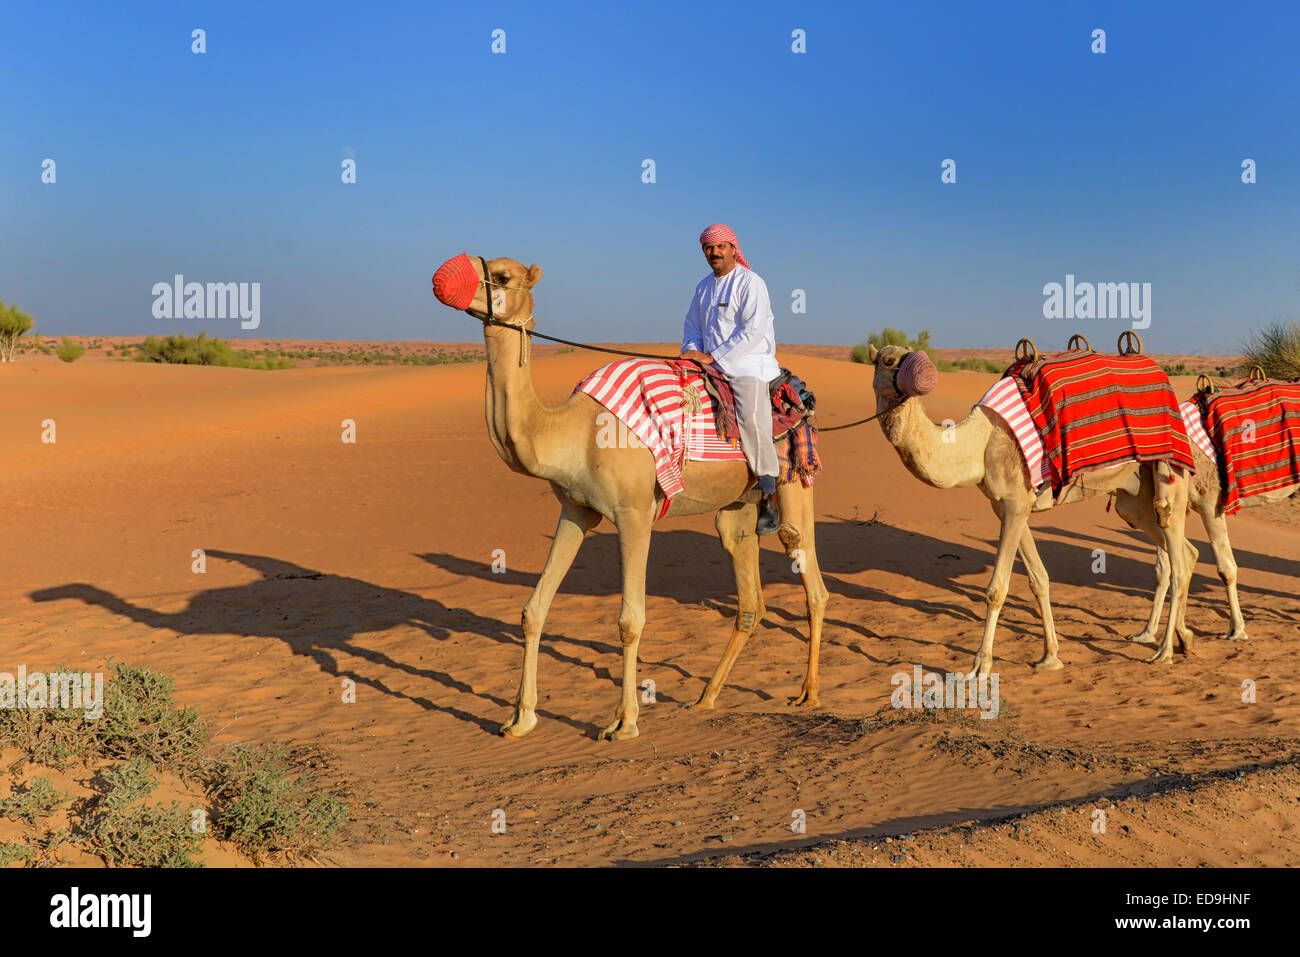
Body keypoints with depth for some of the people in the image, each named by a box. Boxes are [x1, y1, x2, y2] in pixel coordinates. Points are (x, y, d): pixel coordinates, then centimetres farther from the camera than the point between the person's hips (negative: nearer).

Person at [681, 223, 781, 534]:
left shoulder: (751, 283, -6)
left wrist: (713, 357, -17)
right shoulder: (704, 286, 18)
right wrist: (692, 352, 3)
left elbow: (753, 331, -16)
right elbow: (692, 326, 26)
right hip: (711, 368, 8)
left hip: (748, 366, -8)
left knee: (751, 422, -26)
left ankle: (768, 500, -23)